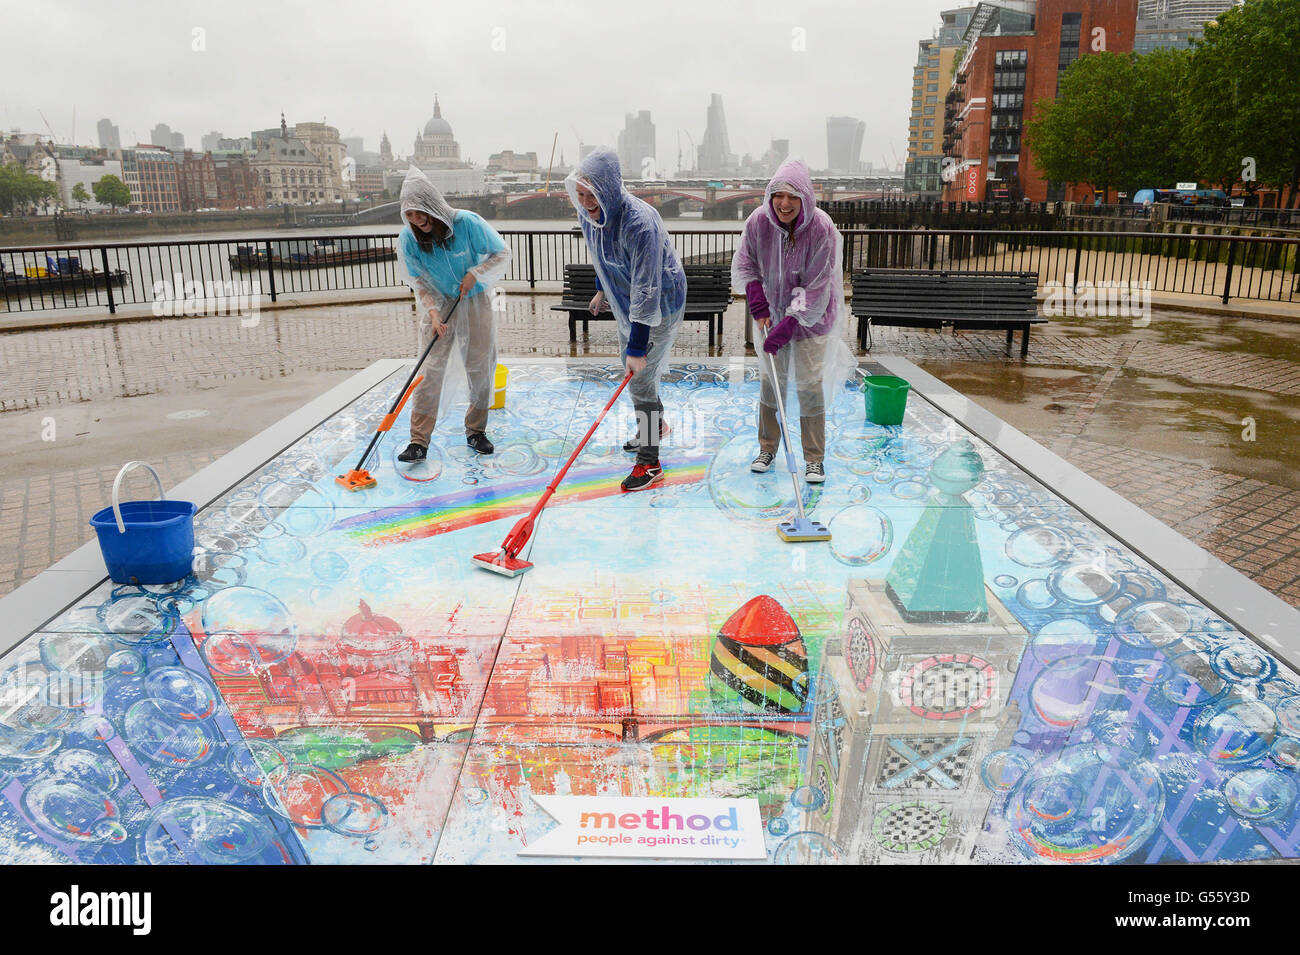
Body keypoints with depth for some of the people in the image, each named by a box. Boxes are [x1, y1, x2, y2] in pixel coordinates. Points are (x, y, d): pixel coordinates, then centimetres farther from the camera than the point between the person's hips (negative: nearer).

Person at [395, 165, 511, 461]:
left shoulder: (467, 223, -20)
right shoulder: (408, 239, -14)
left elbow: (502, 254, -10)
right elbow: (419, 282, -7)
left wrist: (475, 274, -25)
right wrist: (433, 312, -24)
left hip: (474, 301, 0)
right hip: (439, 304, 1)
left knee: (481, 367, 4)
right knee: (430, 370, -6)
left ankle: (476, 432, 21)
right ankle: (419, 441, -2)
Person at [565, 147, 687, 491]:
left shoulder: (639, 223, -36)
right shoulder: (589, 213, -10)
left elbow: (647, 291, -36)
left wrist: (638, 347, -36)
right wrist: (602, 288, 24)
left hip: (660, 304, -8)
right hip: (626, 300, 9)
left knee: (641, 378, -8)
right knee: (630, 366, 22)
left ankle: (649, 463, 4)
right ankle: (655, 426, 47)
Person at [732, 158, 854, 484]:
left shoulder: (822, 228, -23)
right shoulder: (758, 221, -14)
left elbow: (816, 288, -22)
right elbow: (744, 265, 1)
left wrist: (788, 325, -25)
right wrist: (758, 303, -12)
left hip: (811, 317, -3)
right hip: (772, 313, 3)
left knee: (810, 385, -3)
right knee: (770, 380, 8)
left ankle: (815, 458, 11)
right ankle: (767, 448, 25)